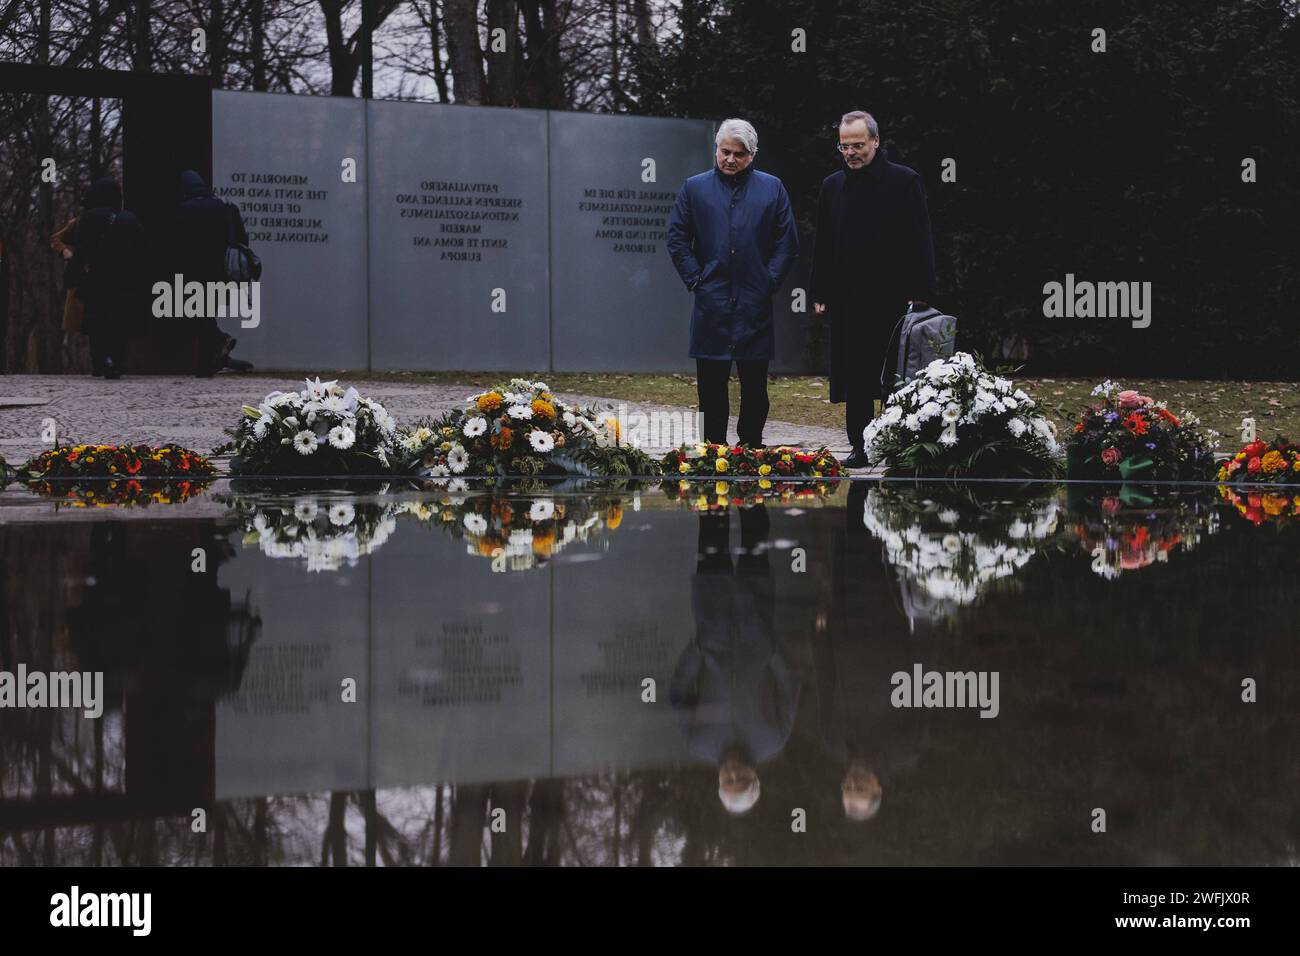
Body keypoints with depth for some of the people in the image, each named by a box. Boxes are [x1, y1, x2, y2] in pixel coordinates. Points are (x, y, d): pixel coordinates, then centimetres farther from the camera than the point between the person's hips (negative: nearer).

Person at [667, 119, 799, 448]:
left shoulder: (772, 189, 9)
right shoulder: (695, 188, 8)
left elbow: (787, 242, 8)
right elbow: (677, 238, 8)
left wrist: (770, 281, -1)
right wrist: (695, 279, -1)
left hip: (755, 305, 0)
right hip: (711, 304, 0)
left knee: (755, 384, 3)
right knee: (711, 384, 1)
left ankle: (752, 448, 10)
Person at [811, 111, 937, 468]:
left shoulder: (904, 181, -1)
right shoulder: (832, 186, 12)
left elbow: (920, 242, -4)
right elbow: (823, 247, 15)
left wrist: (919, 294, -10)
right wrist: (821, 294, 9)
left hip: (892, 300, -4)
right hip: (848, 301, 4)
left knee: (895, 378, 1)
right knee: (853, 377, 2)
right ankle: (860, 446, 8)